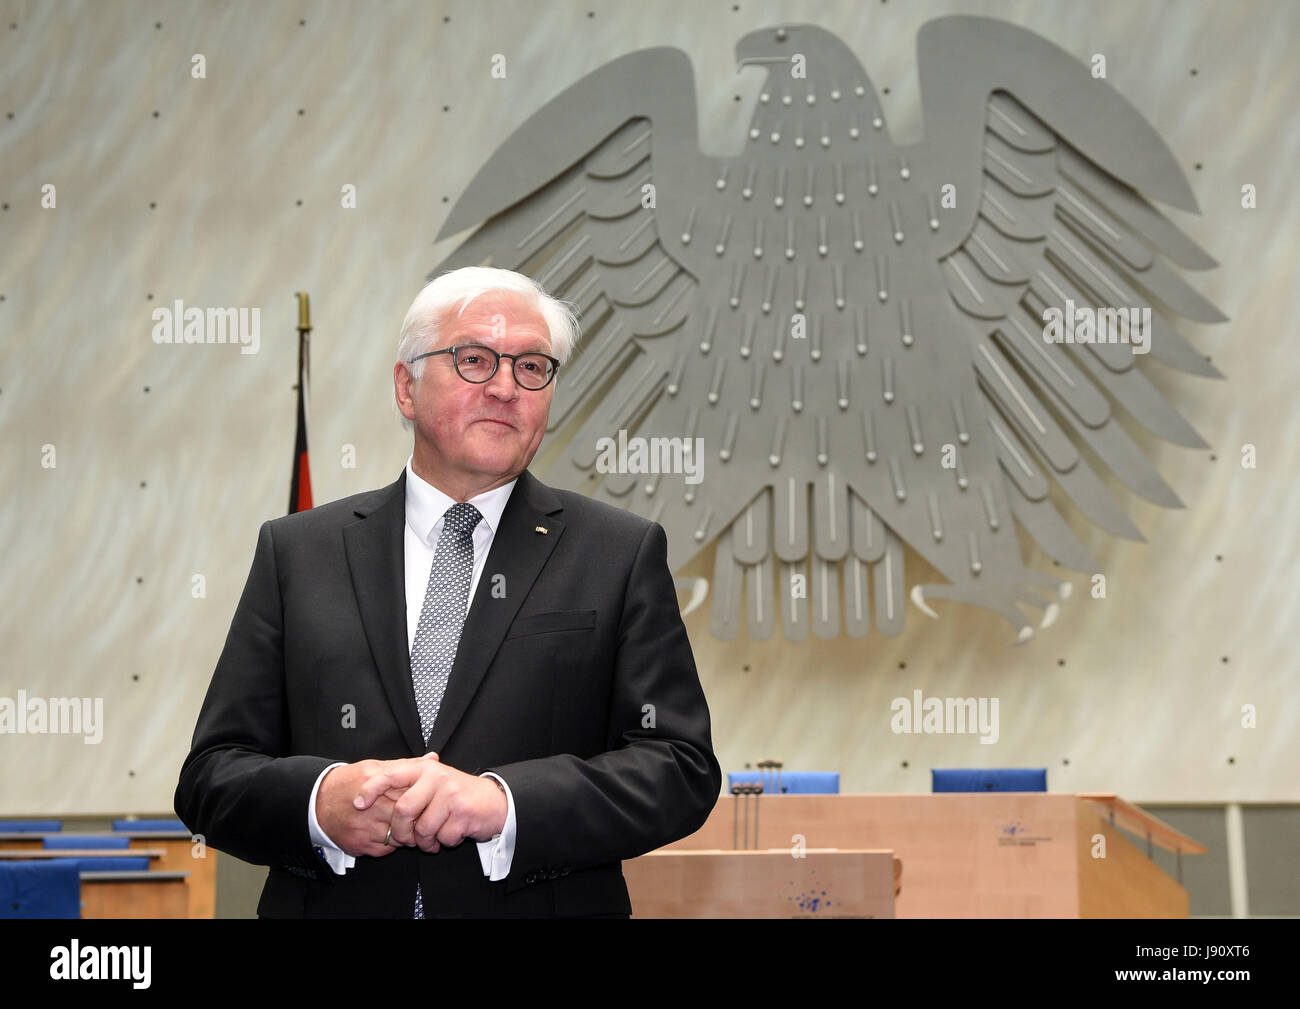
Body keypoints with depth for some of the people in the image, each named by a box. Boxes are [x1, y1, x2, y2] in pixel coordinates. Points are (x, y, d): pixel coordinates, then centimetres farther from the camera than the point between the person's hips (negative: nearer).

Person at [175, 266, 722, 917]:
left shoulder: (624, 554, -2)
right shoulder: (295, 552, 2)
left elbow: (682, 768, -9)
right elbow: (211, 778, 0)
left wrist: (504, 802, -23)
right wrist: (318, 803, -21)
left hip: (540, 909, -1)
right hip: (335, 909, 1)